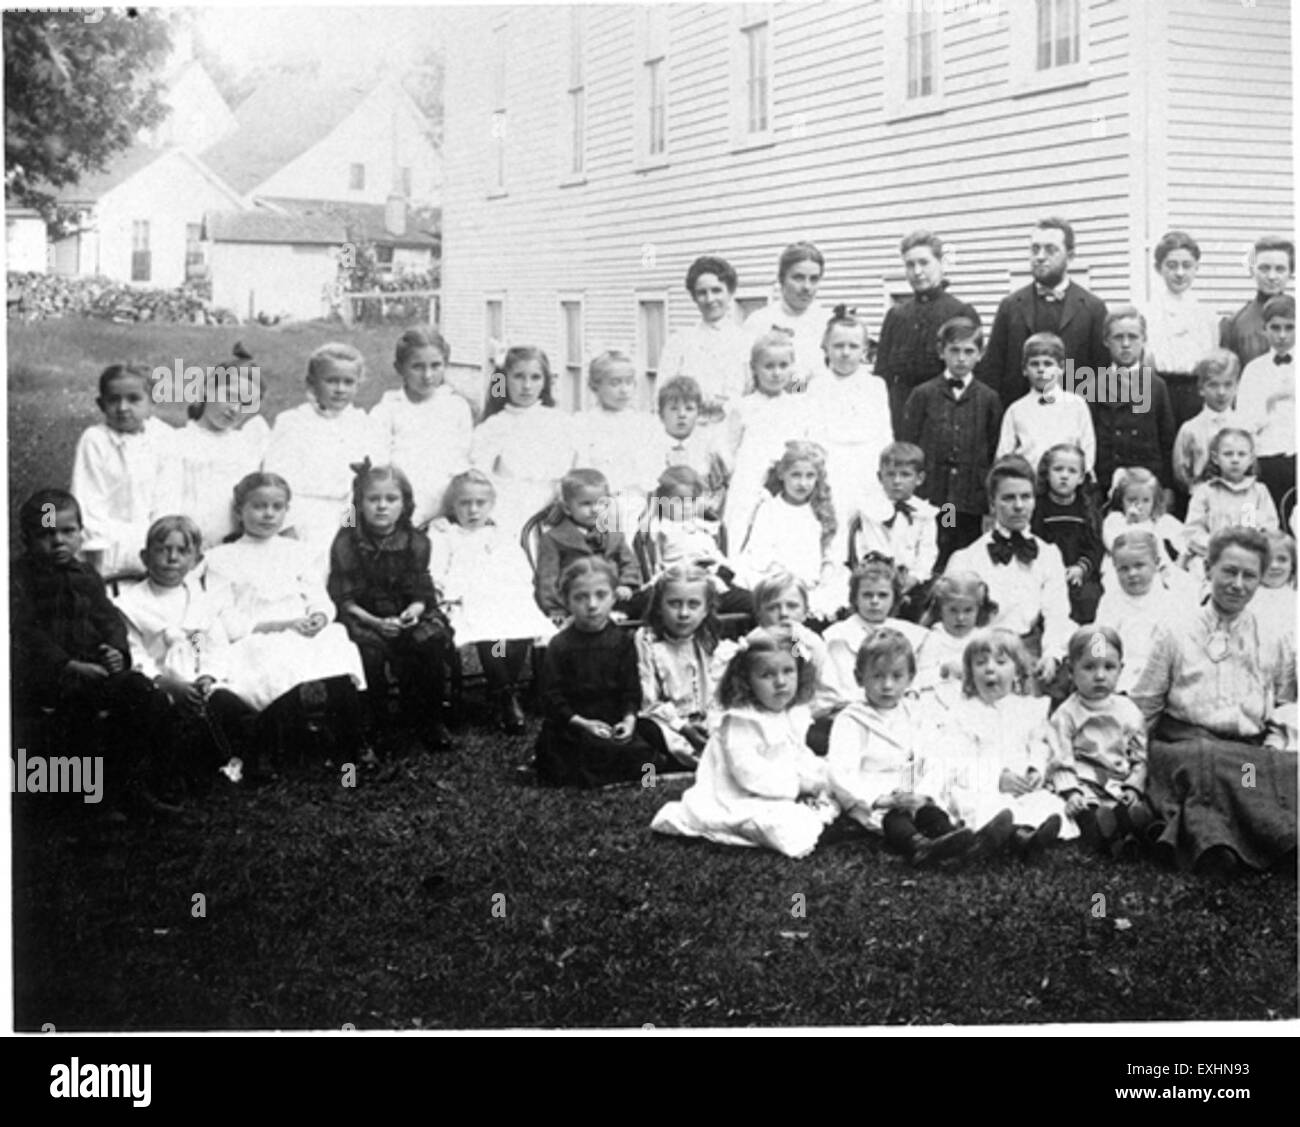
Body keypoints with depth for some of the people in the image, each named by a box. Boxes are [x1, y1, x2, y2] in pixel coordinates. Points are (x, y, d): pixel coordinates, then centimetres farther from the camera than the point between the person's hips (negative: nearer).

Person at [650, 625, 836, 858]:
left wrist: (817, 780, -1)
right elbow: (749, 774, -25)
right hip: (739, 802, -9)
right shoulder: (740, 722, -19)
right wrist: (797, 785, -21)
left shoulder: (794, 715, 8)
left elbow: (800, 756, 20)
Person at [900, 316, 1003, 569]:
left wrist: (992, 502, 2)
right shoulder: (923, 395, 4)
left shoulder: (988, 399, 7)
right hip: (928, 499, -1)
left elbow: (995, 453, 7)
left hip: (971, 503, 1)